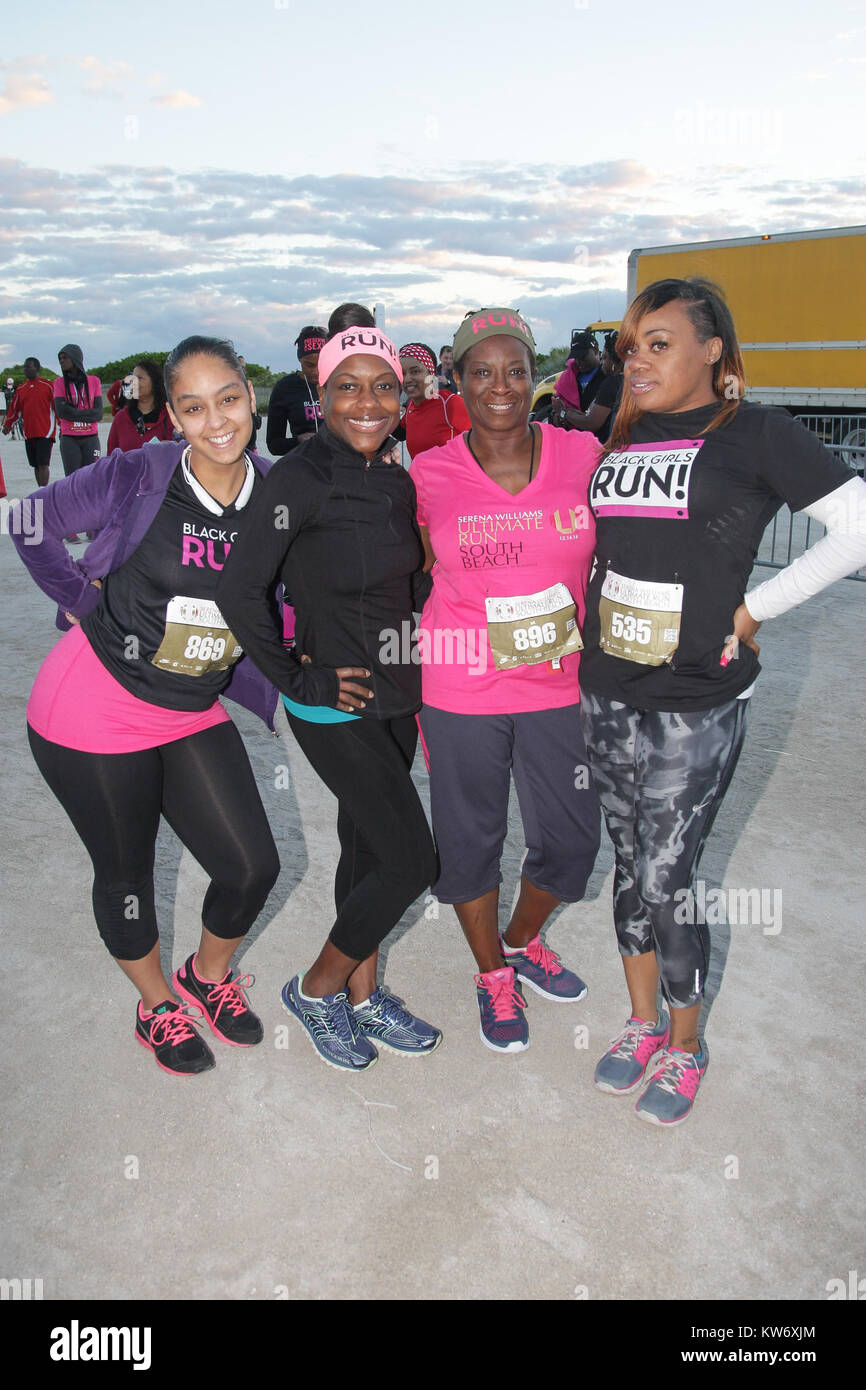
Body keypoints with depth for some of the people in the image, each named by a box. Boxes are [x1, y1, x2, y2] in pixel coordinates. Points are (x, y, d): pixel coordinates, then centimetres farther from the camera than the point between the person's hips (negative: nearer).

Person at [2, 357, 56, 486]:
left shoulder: (48, 385, -1)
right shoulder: (21, 388, 14)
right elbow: (15, 409, 18)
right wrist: (7, 425, 7)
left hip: (45, 432, -6)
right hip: (29, 433, 6)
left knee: (43, 463, -12)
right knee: (36, 465, 9)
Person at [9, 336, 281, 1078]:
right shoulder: (137, 476, -15)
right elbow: (33, 524, -2)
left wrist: (273, 693, -1)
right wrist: (86, 601, -4)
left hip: (195, 716, 4)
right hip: (95, 715, -3)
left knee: (252, 867, 2)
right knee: (126, 872, 12)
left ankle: (208, 977, 35)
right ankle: (156, 1005, 40)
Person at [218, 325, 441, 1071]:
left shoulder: (398, 483, 5)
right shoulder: (299, 479, -17)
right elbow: (240, 589, -19)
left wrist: (412, 656, 8)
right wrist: (299, 681, -15)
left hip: (395, 696, 7)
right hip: (334, 707, -7)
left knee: (367, 847, 17)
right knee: (411, 859, -4)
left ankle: (362, 994, 35)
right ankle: (314, 988, 18)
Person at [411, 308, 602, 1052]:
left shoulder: (582, 455, -2)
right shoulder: (430, 474, -5)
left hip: (558, 685, 2)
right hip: (461, 691, -2)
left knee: (572, 839, 11)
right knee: (470, 838, 12)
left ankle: (523, 942, 44)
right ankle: (492, 973, 39)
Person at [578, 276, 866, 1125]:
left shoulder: (756, 434, -6)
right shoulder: (616, 441, 10)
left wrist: (752, 610, -9)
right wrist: (589, 616, 7)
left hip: (696, 703, -5)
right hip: (606, 695, 5)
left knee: (665, 882, -1)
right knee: (631, 866, 15)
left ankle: (685, 1045, 25)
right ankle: (643, 1021, 36)